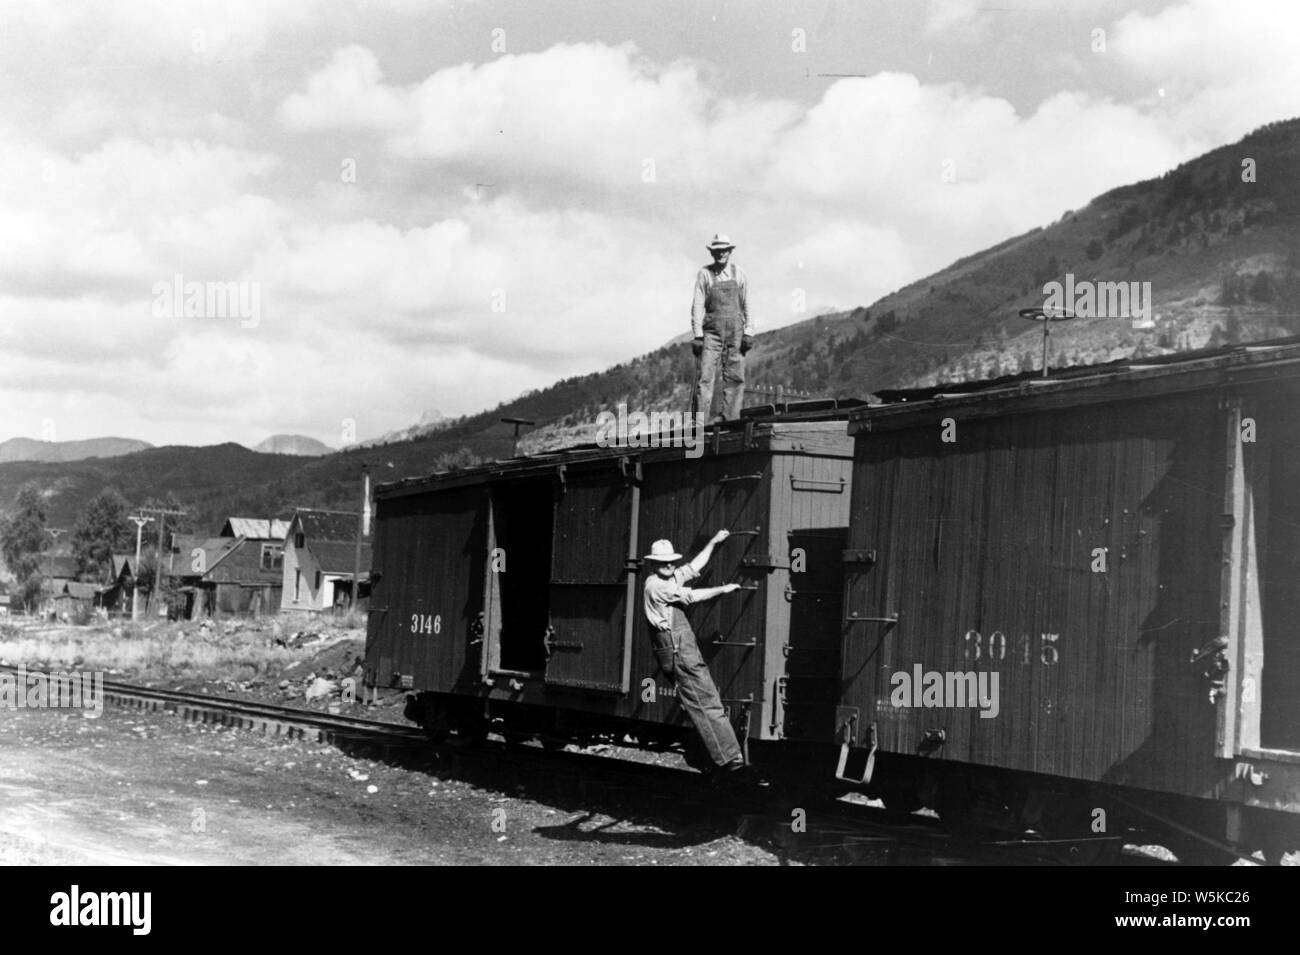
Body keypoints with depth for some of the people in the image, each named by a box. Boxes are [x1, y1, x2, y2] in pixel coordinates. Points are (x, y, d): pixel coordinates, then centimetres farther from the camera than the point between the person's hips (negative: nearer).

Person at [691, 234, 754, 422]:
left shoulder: (738, 274, 9)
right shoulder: (704, 274, 2)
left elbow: (747, 306, 10)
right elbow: (697, 306, 0)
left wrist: (748, 333, 2)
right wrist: (697, 335, -8)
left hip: (736, 332, 2)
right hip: (712, 331, -2)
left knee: (735, 376, -2)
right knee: (705, 375, -10)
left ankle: (730, 417, 0)